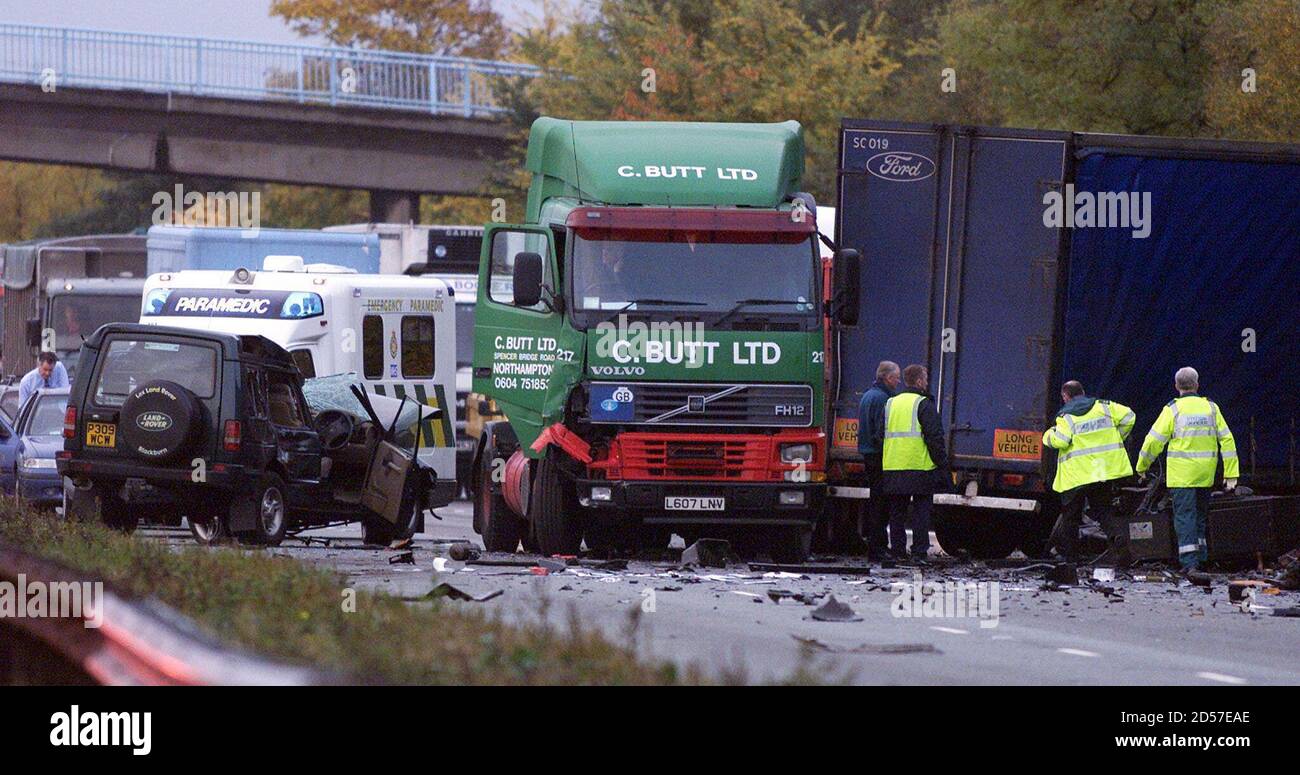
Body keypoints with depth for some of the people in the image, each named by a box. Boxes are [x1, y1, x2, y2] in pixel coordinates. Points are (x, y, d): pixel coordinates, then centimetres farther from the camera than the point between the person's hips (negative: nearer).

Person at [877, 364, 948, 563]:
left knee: (896, 514, 11)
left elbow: (880, 437, 15)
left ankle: (897, 552, 11)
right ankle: (919, 552, -4)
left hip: (892, 470, 5)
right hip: (920, 468, -5)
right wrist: (942, 465, -5)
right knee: (921, 511, 0)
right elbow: (935, 438, -11)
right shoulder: (924, 405, -6)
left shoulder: (890, 404, 13)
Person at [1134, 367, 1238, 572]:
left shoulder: (1173, 410, -6)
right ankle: (1200, 557, 21)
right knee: (1200, 515, 18)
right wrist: (1231, 474, 7)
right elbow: (1226, 440, 4)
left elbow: (1154, 440, -5)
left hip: (1182, 475, -4)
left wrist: (1142, 467, 9)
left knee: (1185, 516, -4)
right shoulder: (1211, 408, 5)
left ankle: (1189, 563, -12)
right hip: (1205, 475, 4)